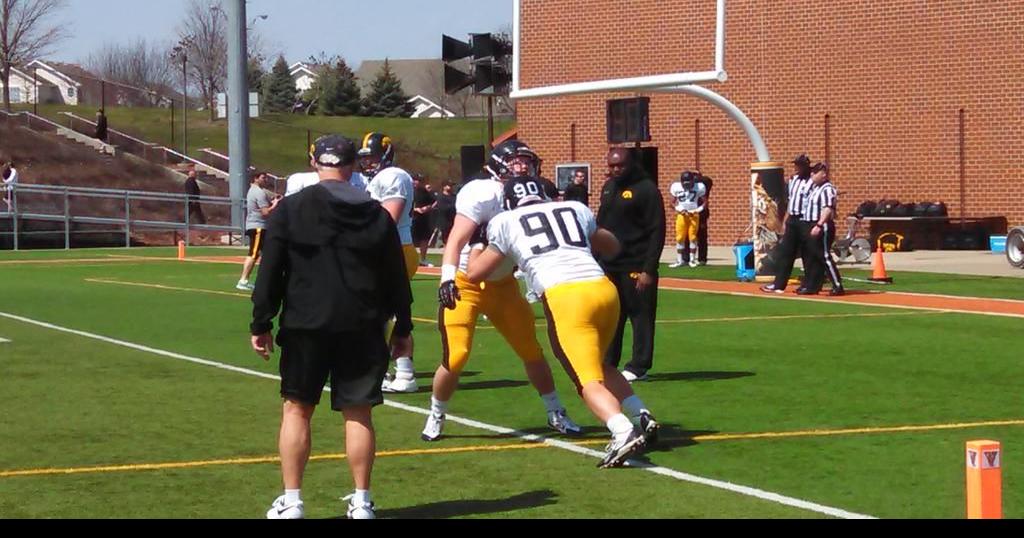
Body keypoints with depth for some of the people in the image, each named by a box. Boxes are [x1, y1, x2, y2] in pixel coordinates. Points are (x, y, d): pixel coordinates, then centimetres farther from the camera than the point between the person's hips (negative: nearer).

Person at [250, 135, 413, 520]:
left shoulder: (291, 209, -3)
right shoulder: (376, 214, 5)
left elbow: (270, 272, -4)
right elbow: (395, 278, 8)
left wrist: (261, 323, 2)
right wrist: (402, 325, 17)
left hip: (306, 326, -2)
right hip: (362, 328, 2)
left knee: (297, 408, 6)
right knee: (358, 412, 6)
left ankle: (291, 501, 5)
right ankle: (362, 501, 9)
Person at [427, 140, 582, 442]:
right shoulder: (482, 195, -22)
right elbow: (456, 239, -28)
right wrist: (447, 277, -40)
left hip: (503, 284, 6)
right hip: (465, 284, -6)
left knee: (531, 350, 9)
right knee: (456, 356, -12)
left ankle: (556, 414, 23)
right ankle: (435, 418, 11)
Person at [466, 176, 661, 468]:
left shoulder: (506, 223, 15)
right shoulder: (575, 209, 25)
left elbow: (475, 273, 23)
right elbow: (612, 248, 40)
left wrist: (477, 245, 40)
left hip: (567, 297, -5)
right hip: (605, 289, 5)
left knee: (589, 380, -8)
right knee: (598, 366, 27)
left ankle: (623, 432, -32)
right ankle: (643, 416, 15)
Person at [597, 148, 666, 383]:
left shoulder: (646, 189, -10)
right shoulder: (608, 187, 13)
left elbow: (657, 231, -13)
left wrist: (648, 269, -17)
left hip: (636, 265, -7)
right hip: (608, 266, 7)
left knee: (641, 315, -1)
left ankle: (639, 367, 5)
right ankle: (606, 364, 18)